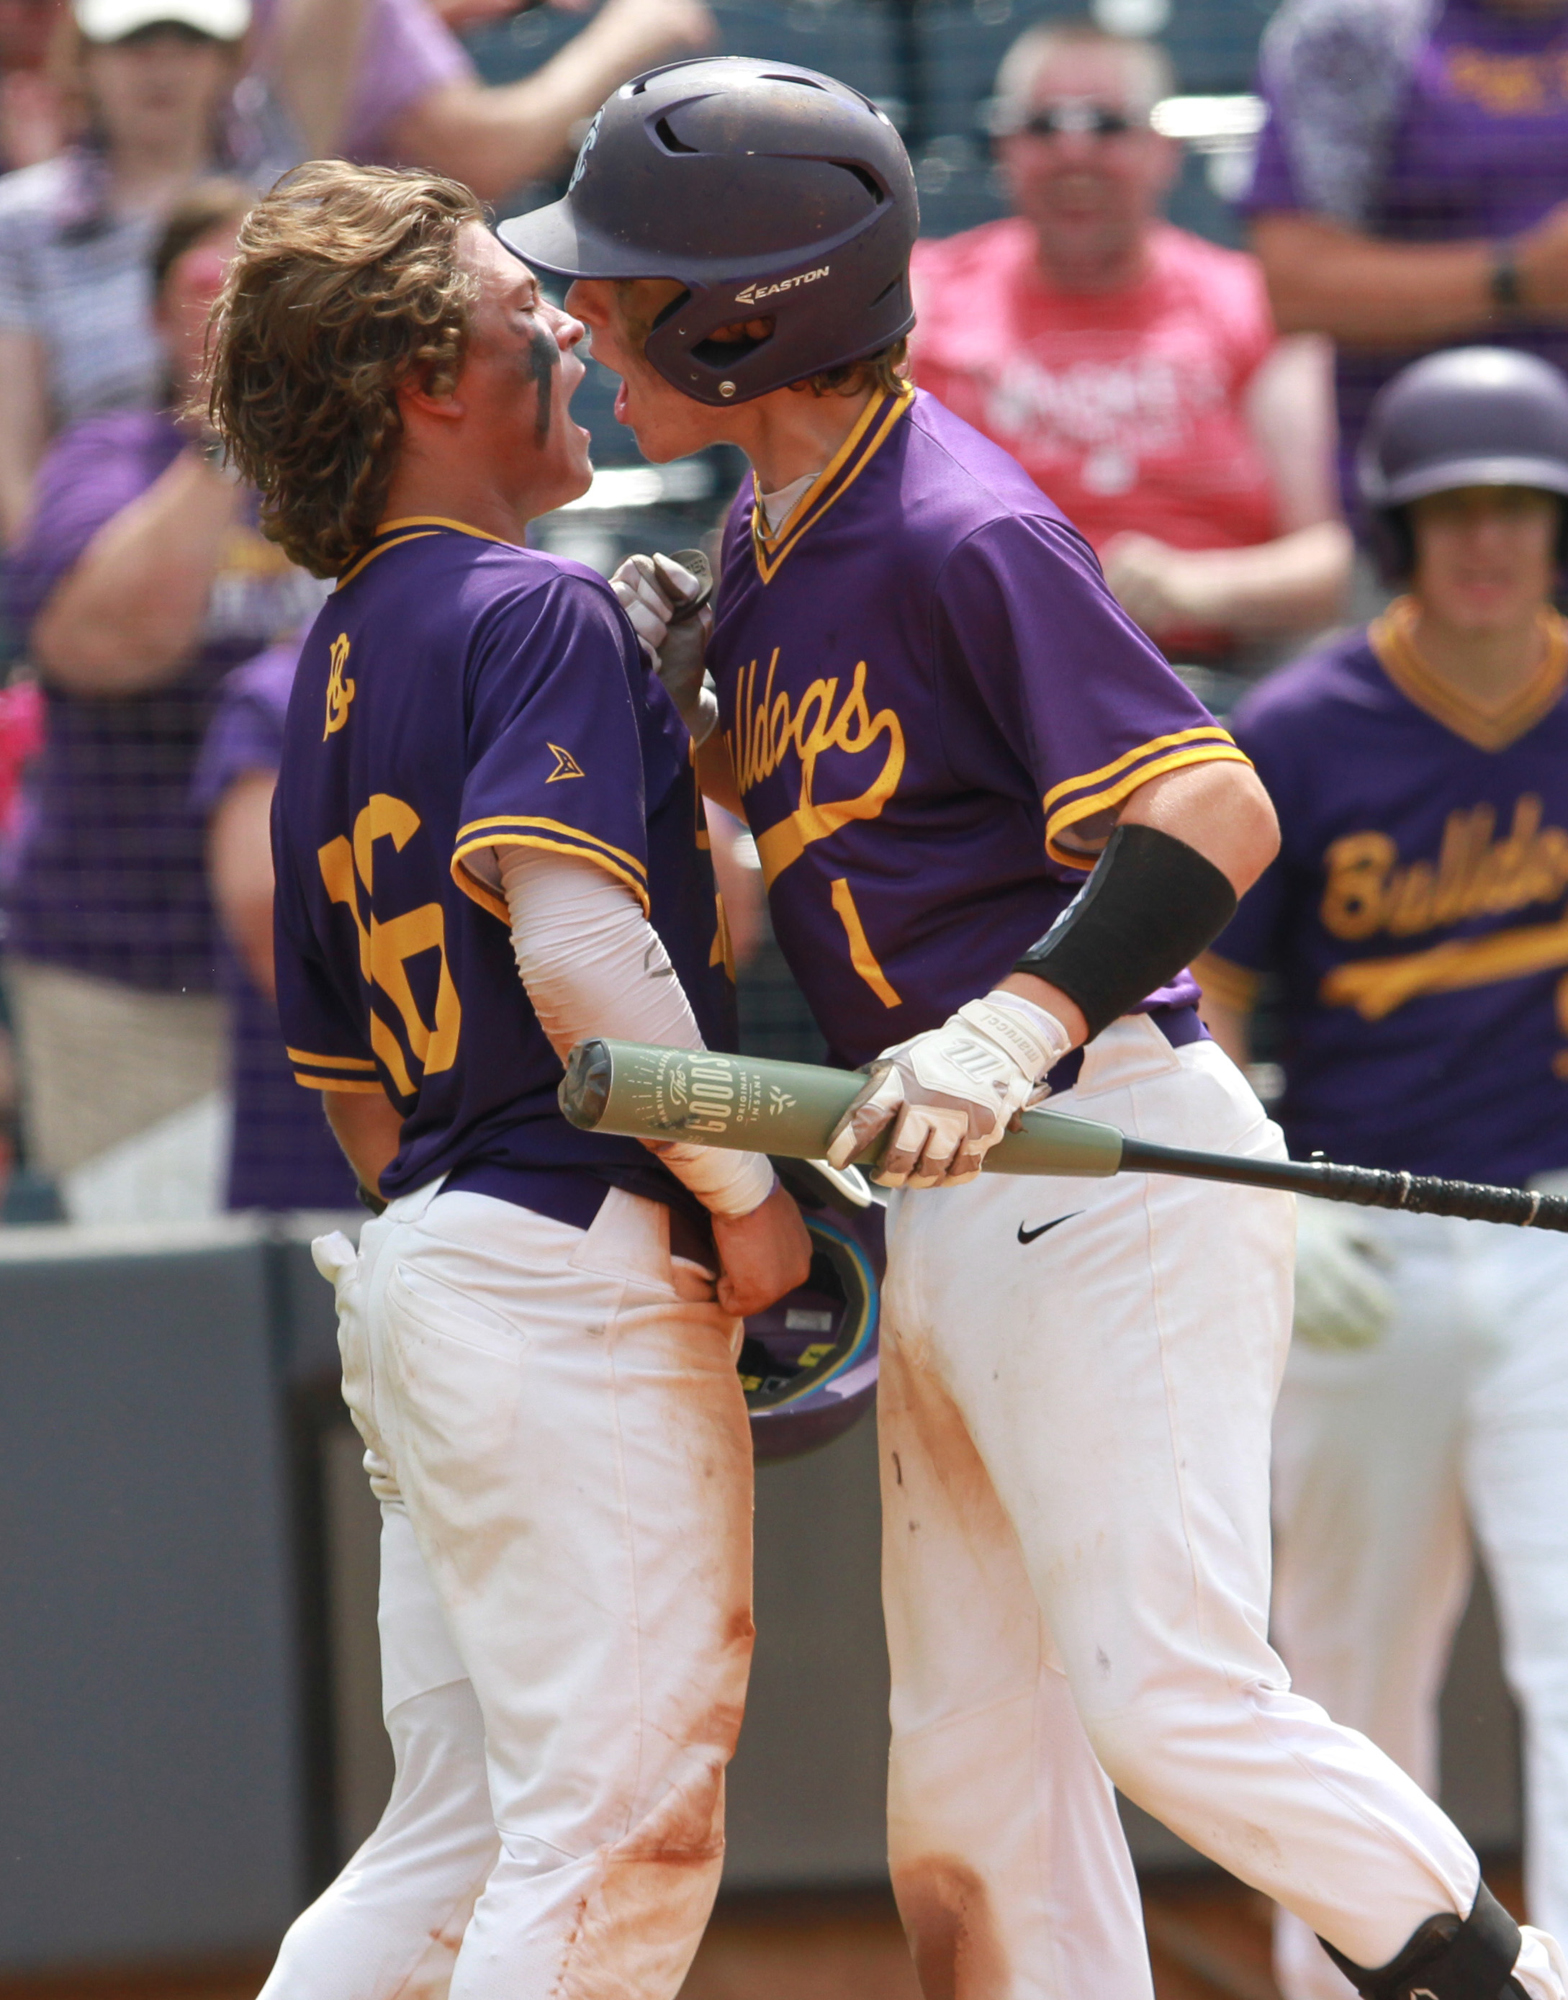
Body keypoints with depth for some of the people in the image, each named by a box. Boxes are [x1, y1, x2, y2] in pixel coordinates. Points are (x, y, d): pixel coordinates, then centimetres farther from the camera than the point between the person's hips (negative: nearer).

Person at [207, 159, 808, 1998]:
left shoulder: (333, 668, 19)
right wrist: (748, 1193, -13)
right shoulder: (537, 614, -8)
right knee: (618, 1834, -9)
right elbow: (577, 945, -22)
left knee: (457, 1837, 13)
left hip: (408, 1279, 9)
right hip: (577, 1261, -9)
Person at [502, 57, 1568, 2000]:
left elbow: (1218, 814, -24)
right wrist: (681, 694, 3)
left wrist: (1012, 1030, -35)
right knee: (972, 1772, 8)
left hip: (1107, 1165, -10)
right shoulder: (774, 525, 12)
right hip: (951, 1211, 10)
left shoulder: (963, 537, -16)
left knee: (1170, 1697, -14)